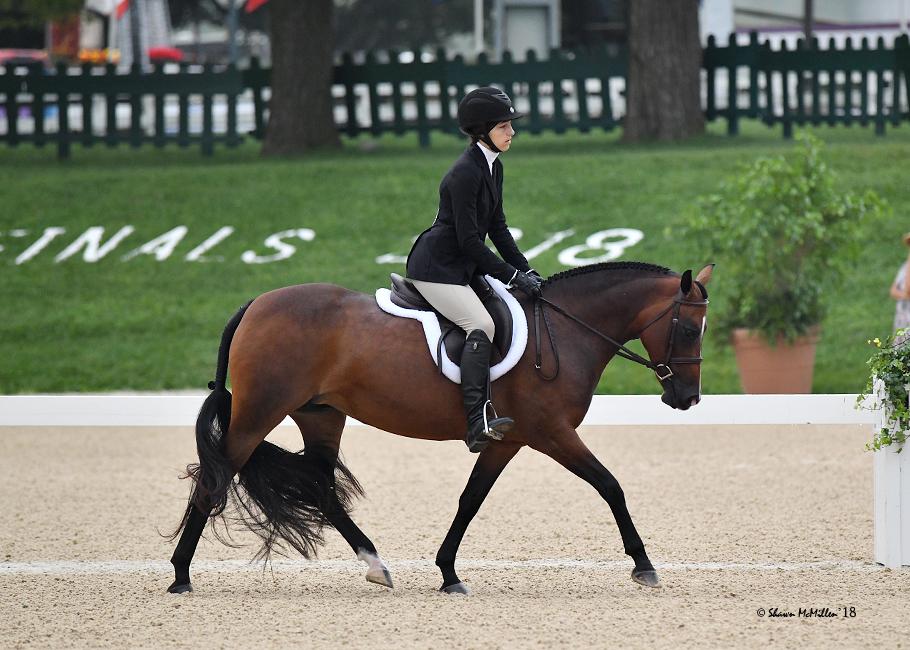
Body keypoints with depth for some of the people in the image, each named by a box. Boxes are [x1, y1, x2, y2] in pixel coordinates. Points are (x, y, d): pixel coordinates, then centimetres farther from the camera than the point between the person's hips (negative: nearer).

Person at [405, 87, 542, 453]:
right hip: (436, 269, -10)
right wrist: (512, 276, -19)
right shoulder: (465, 173, -21)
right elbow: (469, 240, -22)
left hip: (461, 267, 10)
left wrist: (525, 271, 6)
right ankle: (478, 423, -35)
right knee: (481, 326, -27)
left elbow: (497, 228, 15)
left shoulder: (492, 168, 10)